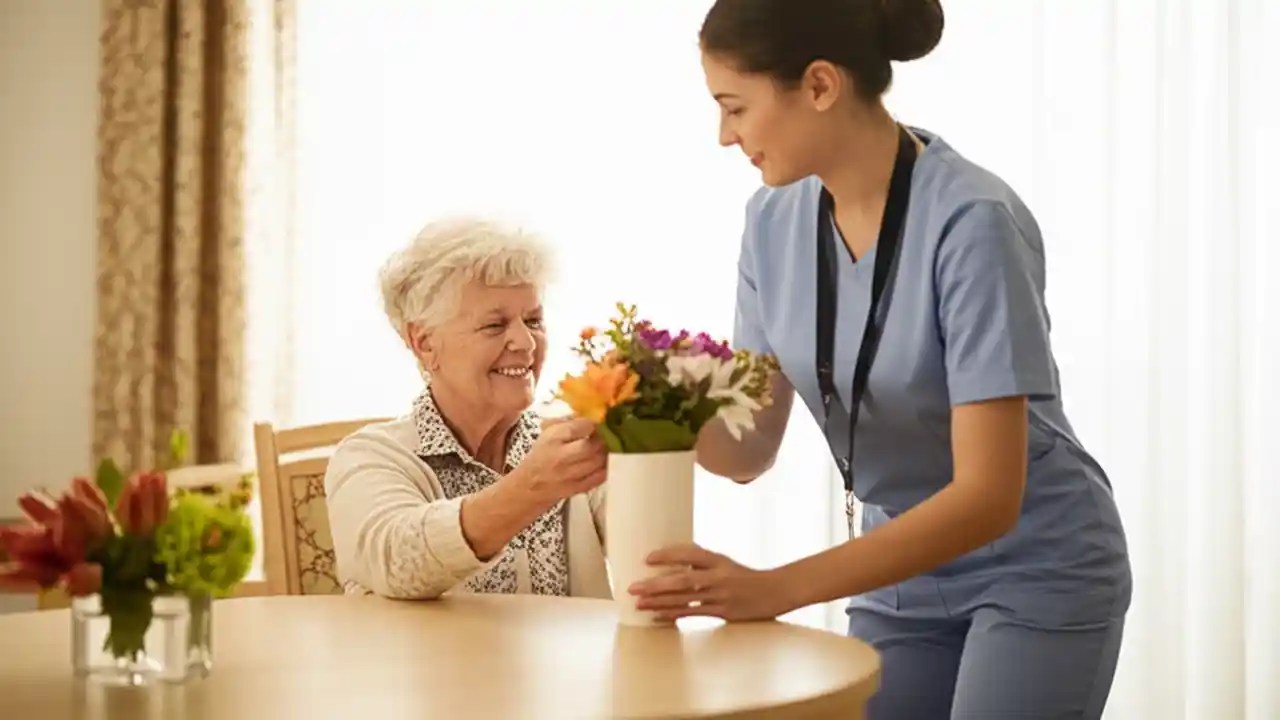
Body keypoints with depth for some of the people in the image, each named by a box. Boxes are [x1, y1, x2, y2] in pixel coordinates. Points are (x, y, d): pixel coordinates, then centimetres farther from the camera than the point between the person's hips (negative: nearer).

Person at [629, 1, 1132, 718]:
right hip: (904, 572, 5)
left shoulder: (972, 223, -27)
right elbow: (751, 447, -3)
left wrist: (778, 588, -37)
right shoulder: (775, 219, -7)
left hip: (1036, 572, -5)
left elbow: (988, 497, -30)